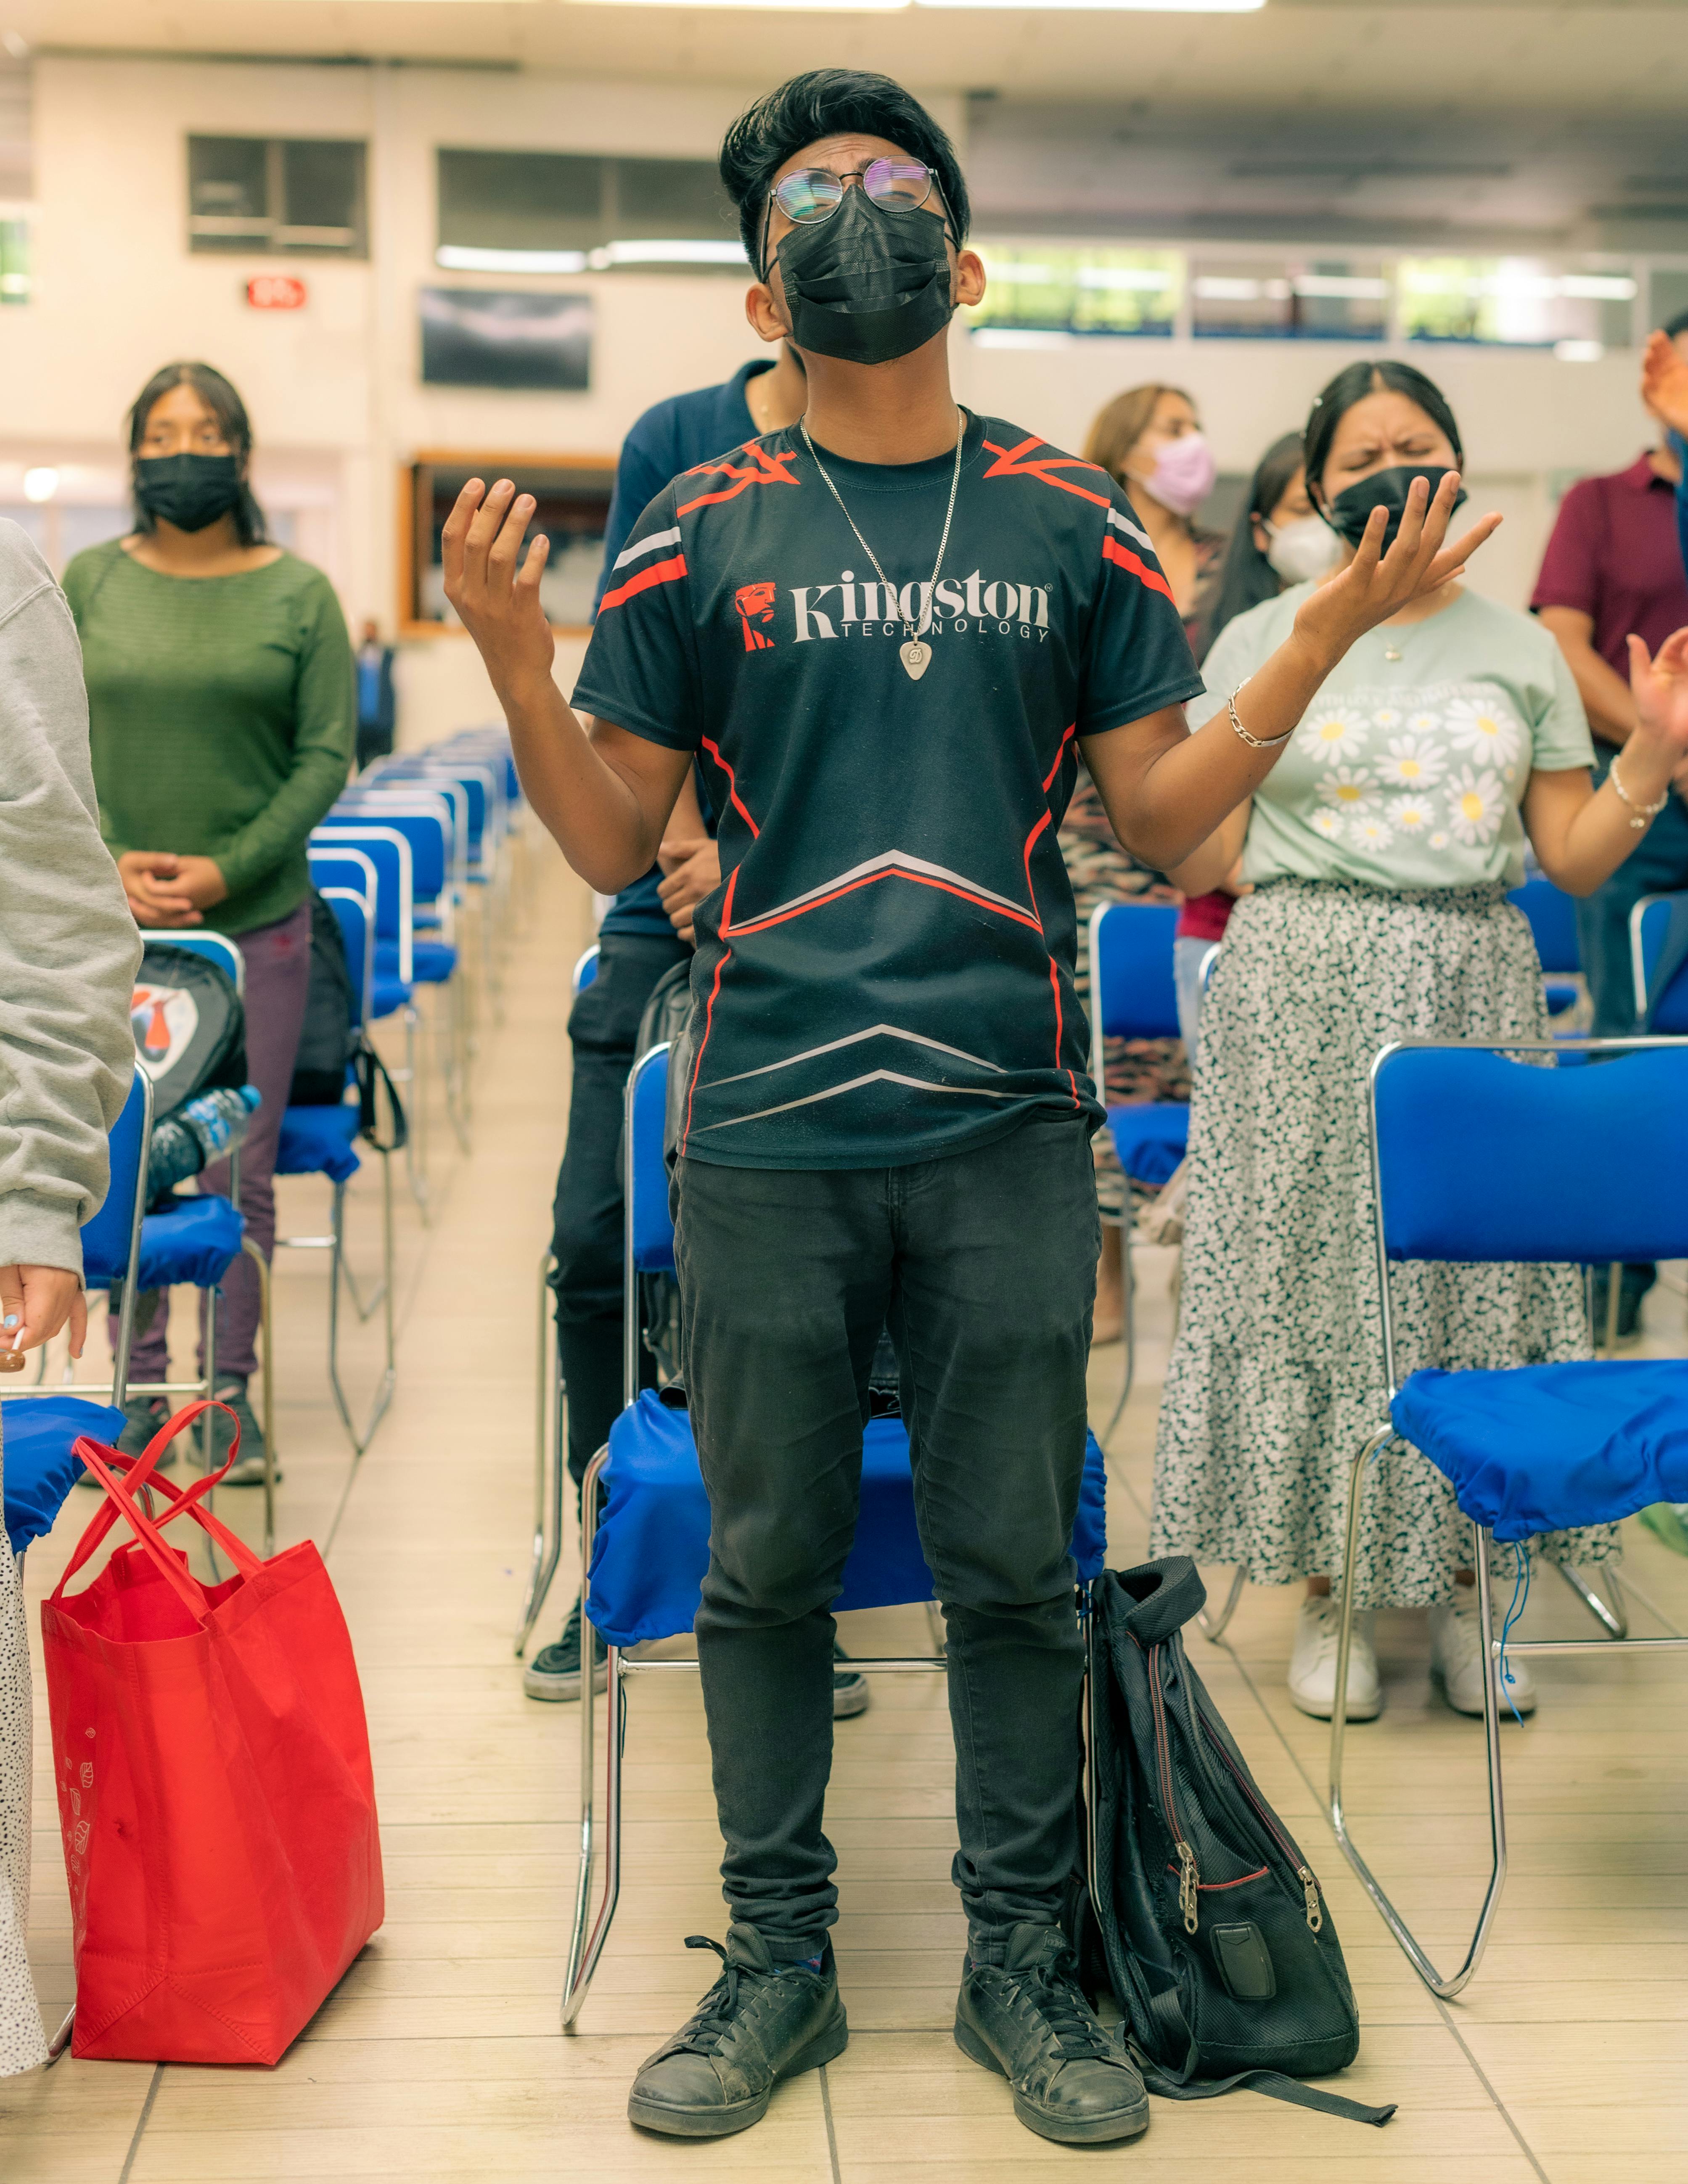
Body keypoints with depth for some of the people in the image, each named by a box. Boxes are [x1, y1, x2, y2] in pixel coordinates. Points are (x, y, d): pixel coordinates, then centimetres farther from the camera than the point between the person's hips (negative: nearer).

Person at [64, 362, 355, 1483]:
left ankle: (232, 1389, 16)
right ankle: (140, 1387, 18)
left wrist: (225, 870, -12)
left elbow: (325, 757, -2)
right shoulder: (90, 582, 6)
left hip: (256, 924, -1)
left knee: (241, 1170, 3)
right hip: (113, 928, 1)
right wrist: (108, 862, -10)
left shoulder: (300, 593, 2)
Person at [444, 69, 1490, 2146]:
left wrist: (1328, 630, -4)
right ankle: (778, 1957, 26)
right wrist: (511, 652, -10)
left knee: (1015, 1567, 8)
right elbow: (612, 843, 5)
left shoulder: (1071, 523, 7)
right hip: (768, 1134, 0)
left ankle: (1019, 1959, 25)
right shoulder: (697, 533, 5)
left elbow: (1161, 815, 6)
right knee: (768, 1567, 9)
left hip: (1006, 1131, 1)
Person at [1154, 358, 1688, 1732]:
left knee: (1473, 1274, 3)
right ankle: (1328, 1593, 15)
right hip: (1305, 1000, -2)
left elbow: (1574, 860, 7)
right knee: (1309, 1273, 0)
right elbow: (1201, 864, 1)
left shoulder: (1518, 649, 10)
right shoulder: (1261, 641, 4)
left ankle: (1460, 1582, 19)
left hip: (1472, 995, 2)